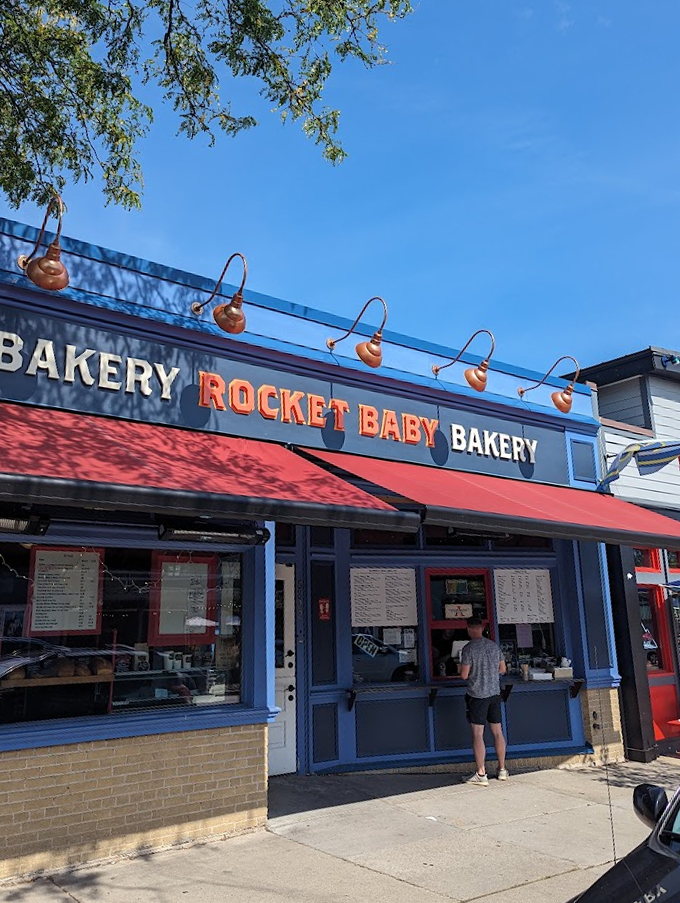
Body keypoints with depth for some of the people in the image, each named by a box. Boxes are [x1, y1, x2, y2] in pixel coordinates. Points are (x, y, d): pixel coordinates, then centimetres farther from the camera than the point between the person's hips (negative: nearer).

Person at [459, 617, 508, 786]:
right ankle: (502, 770, 21)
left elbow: (464, 675, -12)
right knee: (497, 731, 14)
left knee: (477, 734, -2)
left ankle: (481, 775, -2)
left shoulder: (469, 649, -13)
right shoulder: (494, 646, 5)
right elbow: (502, 669, 13)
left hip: (477, 695, -6)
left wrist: (463, 670, 9)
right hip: (495, 693, 6)